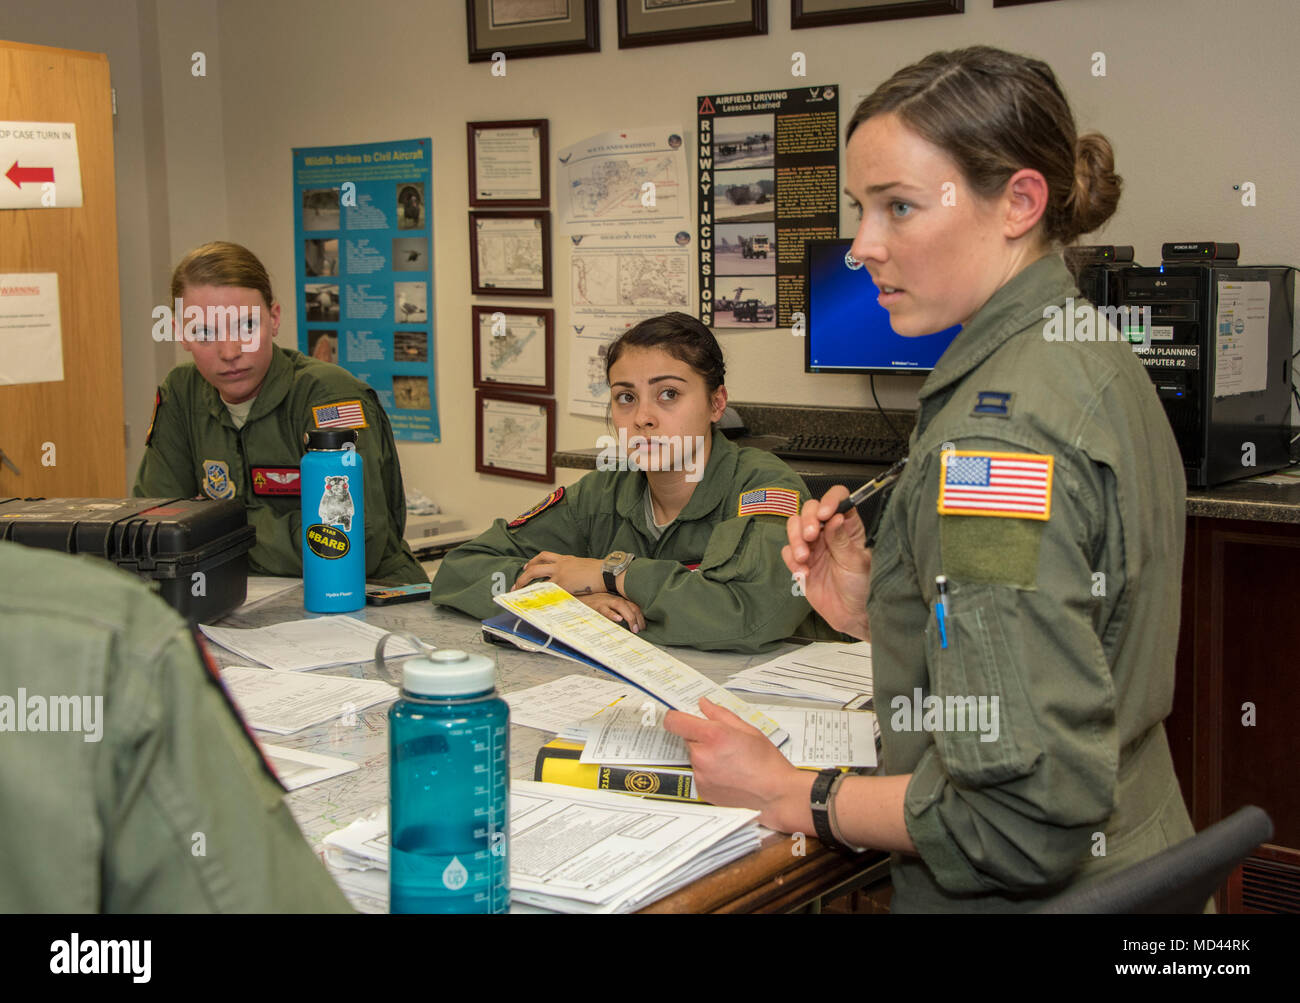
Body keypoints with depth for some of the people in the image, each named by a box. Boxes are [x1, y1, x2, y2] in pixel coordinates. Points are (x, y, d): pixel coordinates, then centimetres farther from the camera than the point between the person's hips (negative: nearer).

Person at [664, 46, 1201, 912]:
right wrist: (874, 612, 4)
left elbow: (1026, 811, -27)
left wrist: (793, 795, -16)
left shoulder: (997, 431, -24)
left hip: (1029, 899, -9)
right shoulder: (1095, 363, 6)